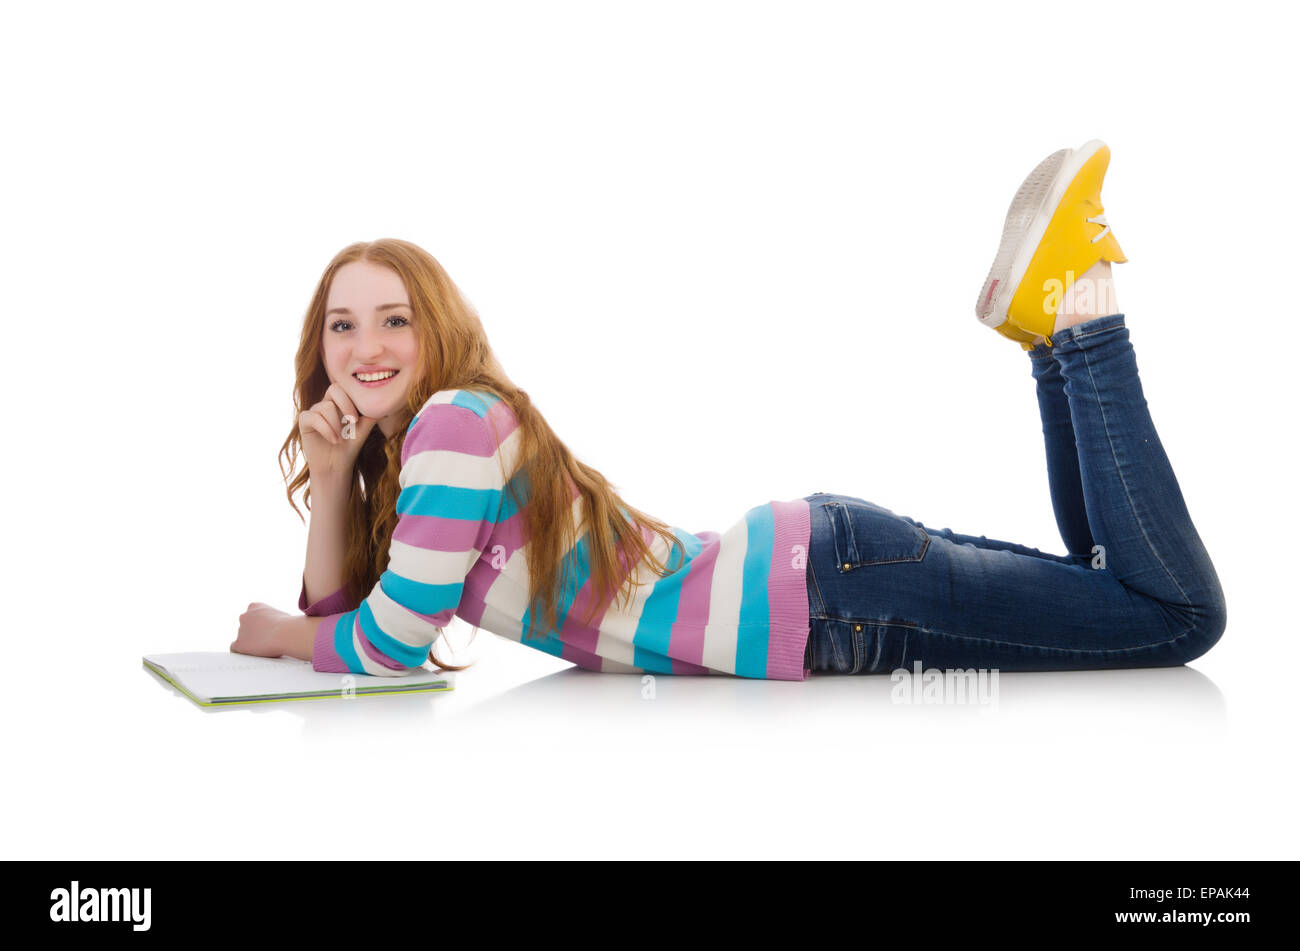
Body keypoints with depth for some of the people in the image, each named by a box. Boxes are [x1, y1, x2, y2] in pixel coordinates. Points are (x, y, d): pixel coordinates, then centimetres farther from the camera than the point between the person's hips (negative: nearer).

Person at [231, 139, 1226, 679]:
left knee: (1181, 613, -6)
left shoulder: (455, 422, -17)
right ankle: (1053, 334, 18)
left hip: (825, 586, -8)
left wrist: (280, 636, 4)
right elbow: (344, 609, 13)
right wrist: (334, 478, -1)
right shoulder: (403, 446, 11)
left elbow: (390, 644, -15)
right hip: (798, 570, 8)